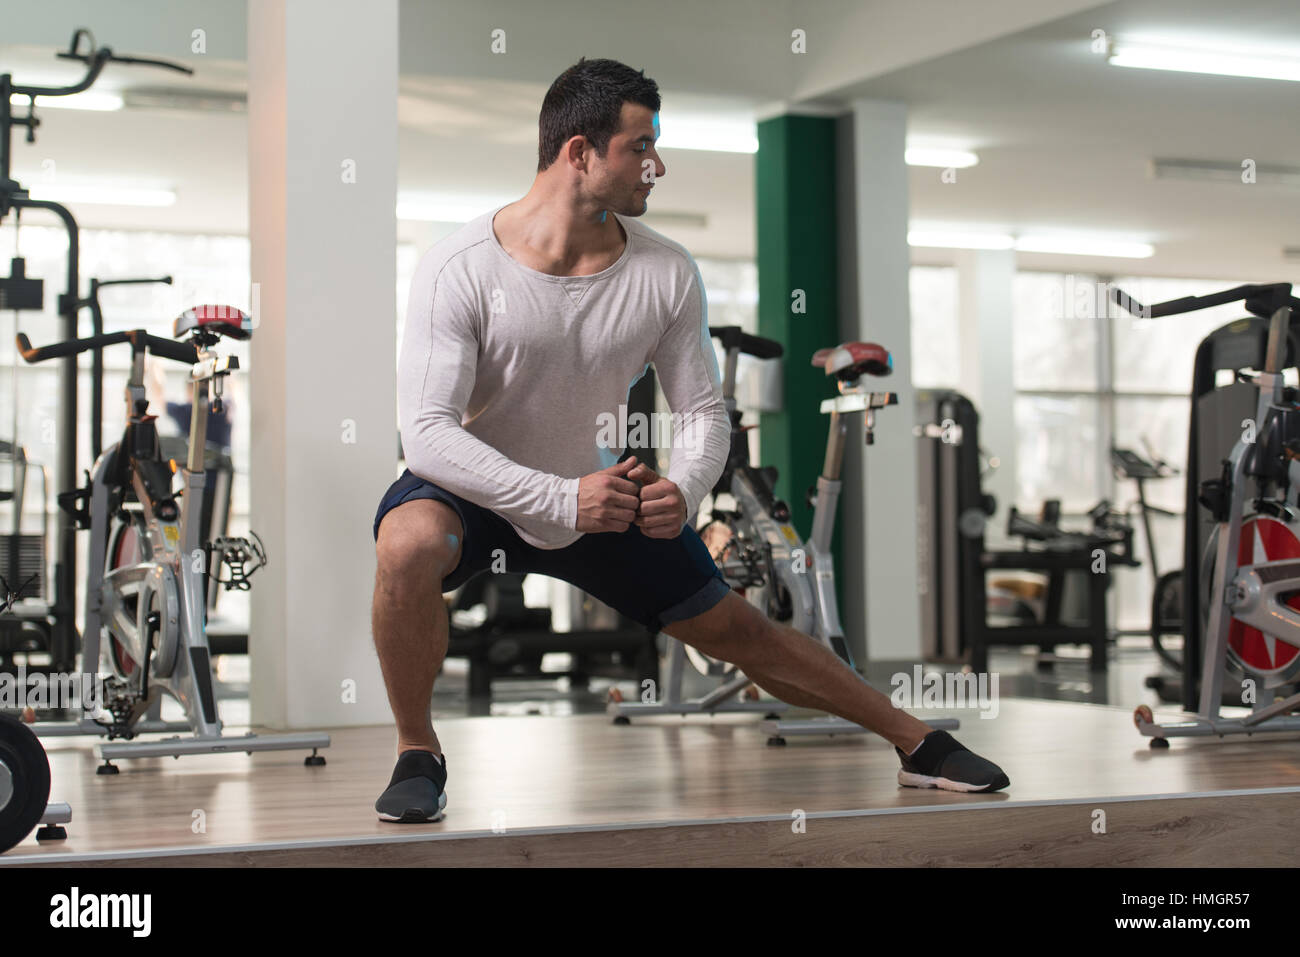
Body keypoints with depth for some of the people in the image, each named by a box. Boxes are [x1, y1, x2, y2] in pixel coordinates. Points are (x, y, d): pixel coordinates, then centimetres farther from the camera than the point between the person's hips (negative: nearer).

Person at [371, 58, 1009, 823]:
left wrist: (685, 489, -26)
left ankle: (918, 743, 26)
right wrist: (563, 500, -37)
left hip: (601, 495, 4)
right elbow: (427, 430, -30)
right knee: (409, 545, -37)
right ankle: (419, 753, -15)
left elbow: (704, 410, -4)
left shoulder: (667, 275, -13)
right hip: (473, 492, -3)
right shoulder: (461, 269, -26)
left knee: (739, 631, 10)